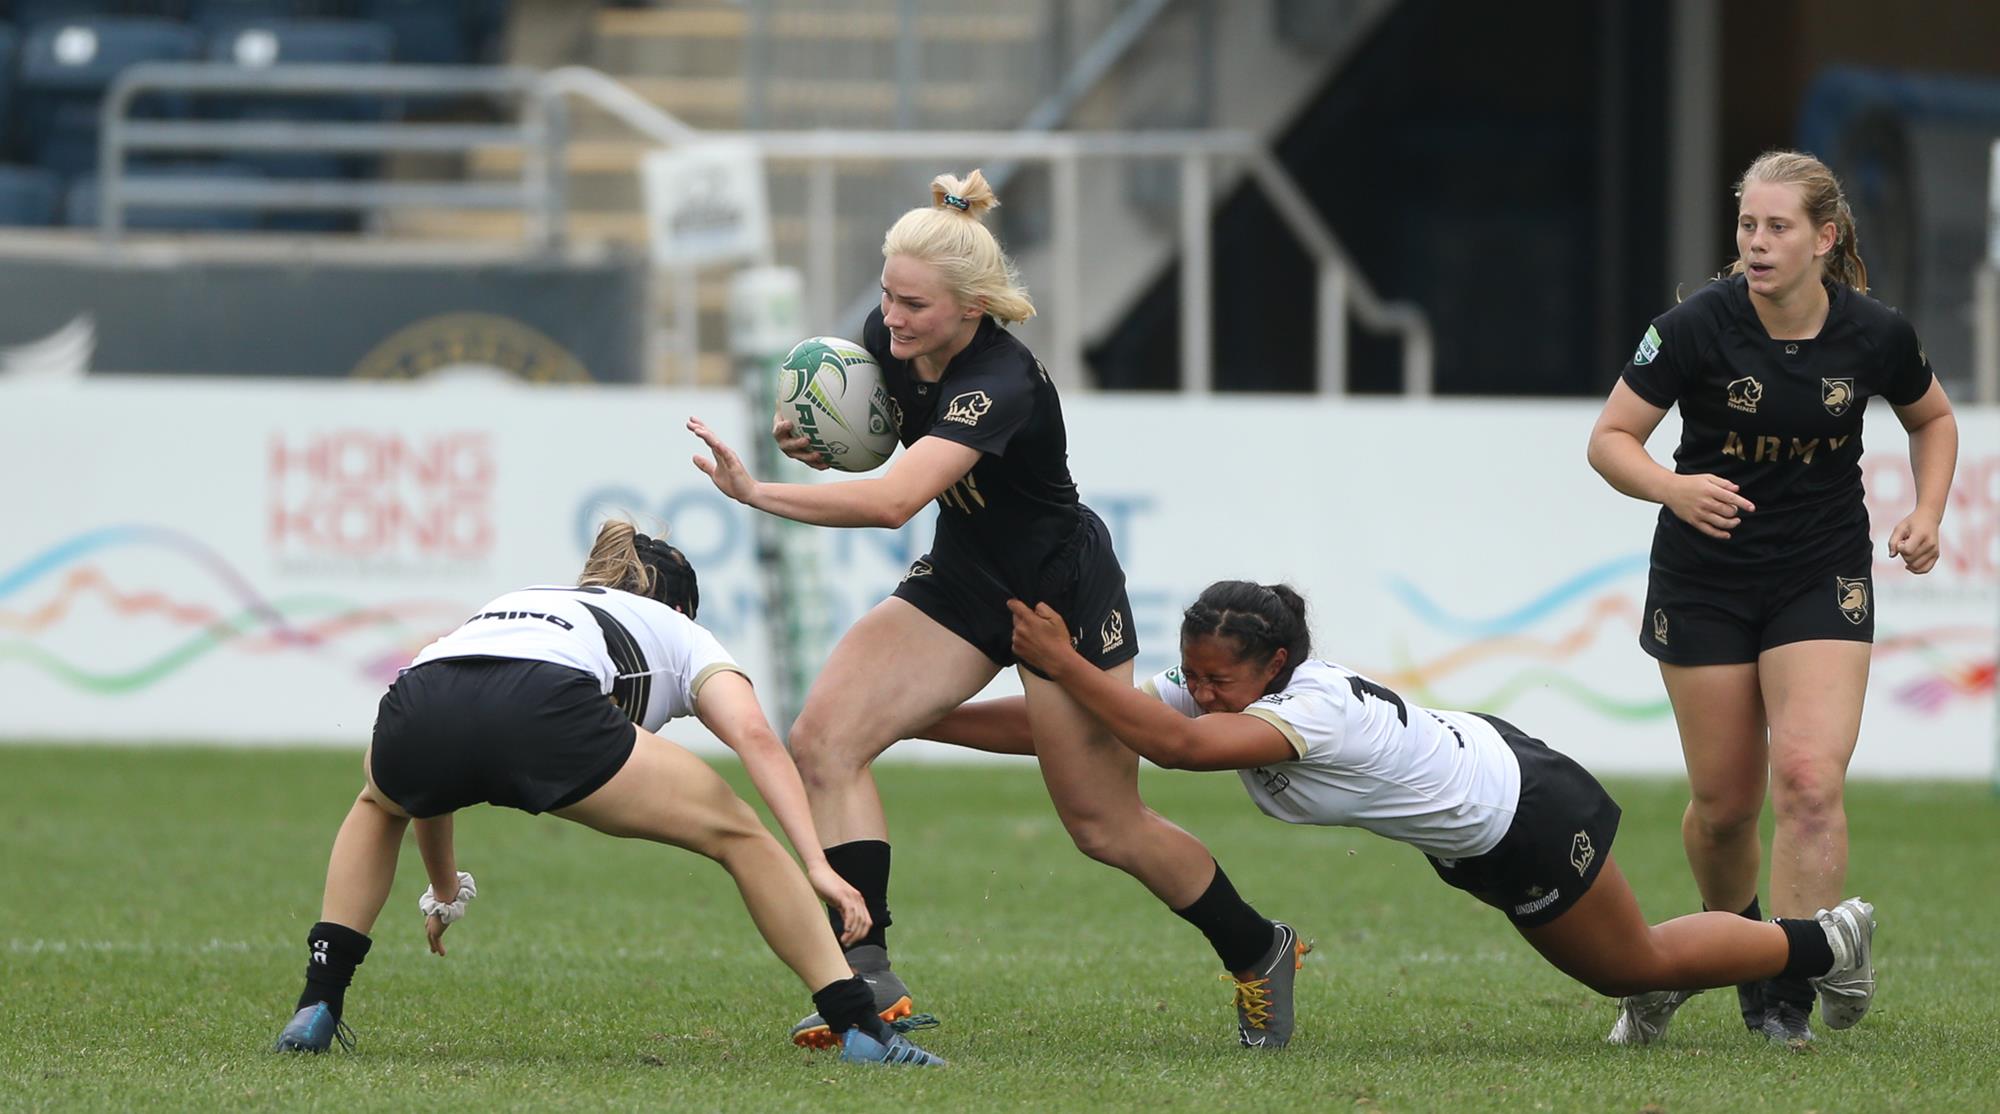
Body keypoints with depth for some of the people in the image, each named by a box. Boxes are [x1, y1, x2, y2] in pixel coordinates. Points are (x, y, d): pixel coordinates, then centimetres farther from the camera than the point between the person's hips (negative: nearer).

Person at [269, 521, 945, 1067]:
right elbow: (754, 735, 12)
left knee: (379, 801, 42)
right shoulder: (680, 634, 34)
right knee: (737, 834, 15)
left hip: (415, 706, 4)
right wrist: (817, 867, 5)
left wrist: (444, 892, 70)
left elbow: (428, 772, 56)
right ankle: (859, 1027, 6)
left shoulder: (516, 602, 47)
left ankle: (316, 1008, 30)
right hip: (542, 713, -4)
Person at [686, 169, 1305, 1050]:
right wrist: (809, 433, -13)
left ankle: (1258, 952, 31)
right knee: (824, 737, -15)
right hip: (960, 582, 7)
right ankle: (868, 978, -18)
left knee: (1103, 826, 4)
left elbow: (893, 500, -49)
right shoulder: (891, 337, -12)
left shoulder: (999, 383, -35)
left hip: (1065, 597, -7)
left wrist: (758, 494, -50)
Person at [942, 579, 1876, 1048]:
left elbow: (1176, 743, -54)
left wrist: (1063, 661, -55)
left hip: (1532, 823, -7)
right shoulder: (1213, 686, -18)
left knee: (1639, 965, 16)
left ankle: (1826, 940, 34)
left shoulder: (1314, 709, -39)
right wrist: (910, 721, -28)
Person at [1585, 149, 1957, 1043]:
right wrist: (1674, 488, -30)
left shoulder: (1875, 335, -9)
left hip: (1823, 577, 0)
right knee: (1725, 799, 5)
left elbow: (1932, 418, 12)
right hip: (1705, 580, 0)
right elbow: (1610, 439, -11)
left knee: (1810, 778, -17)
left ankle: (1786, 992, -12)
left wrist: (1927, 514, -3)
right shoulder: (1699, 326, -16)